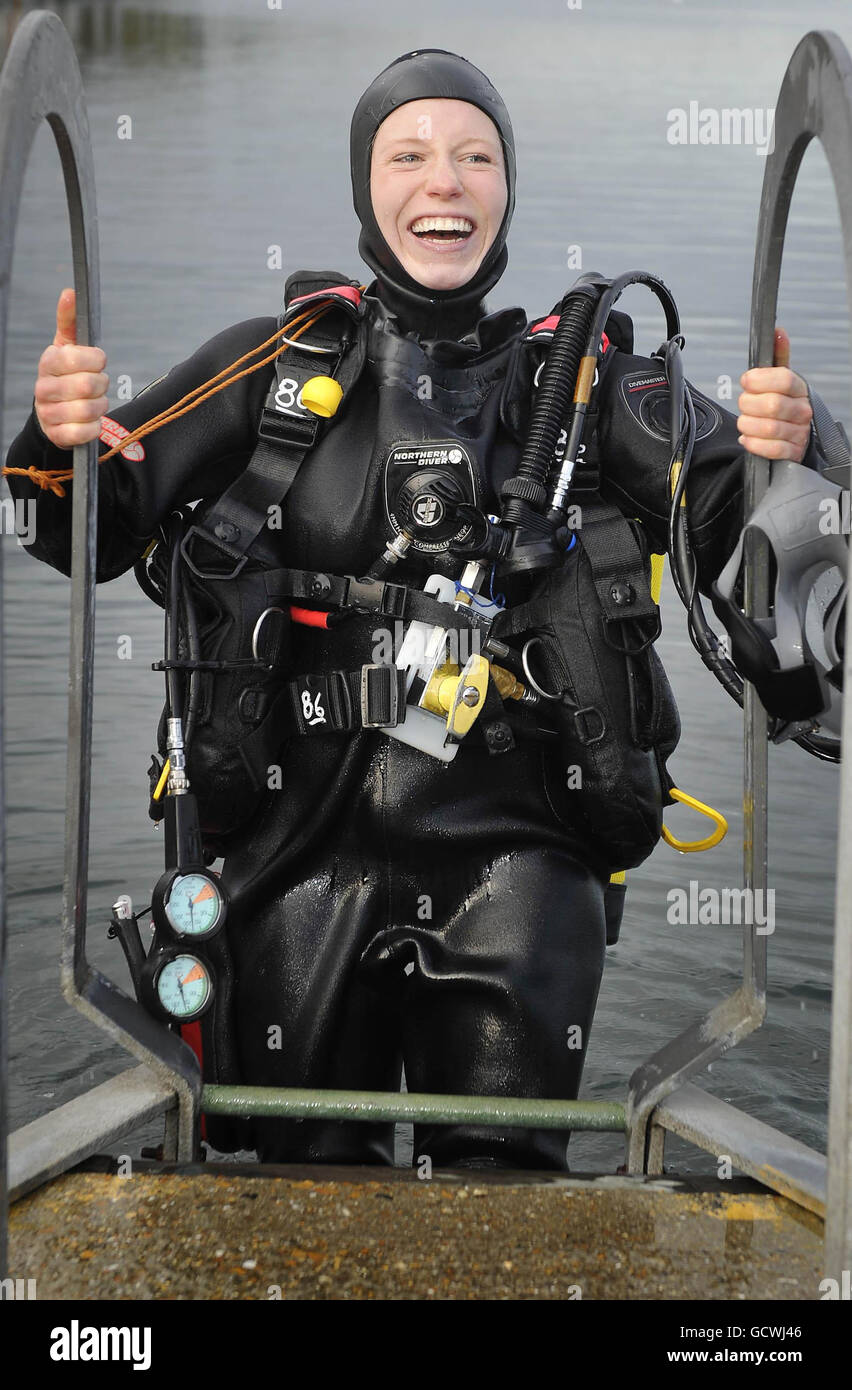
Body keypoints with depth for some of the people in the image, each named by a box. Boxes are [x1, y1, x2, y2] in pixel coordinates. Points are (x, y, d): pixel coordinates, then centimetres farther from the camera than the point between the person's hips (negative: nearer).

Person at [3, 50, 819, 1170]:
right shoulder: (282, 362, 6)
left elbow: (721, 527, -5)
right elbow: (93, 534, 2)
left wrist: (771, 458, -26)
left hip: (510, 855, 0)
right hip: (306, 855, 1)